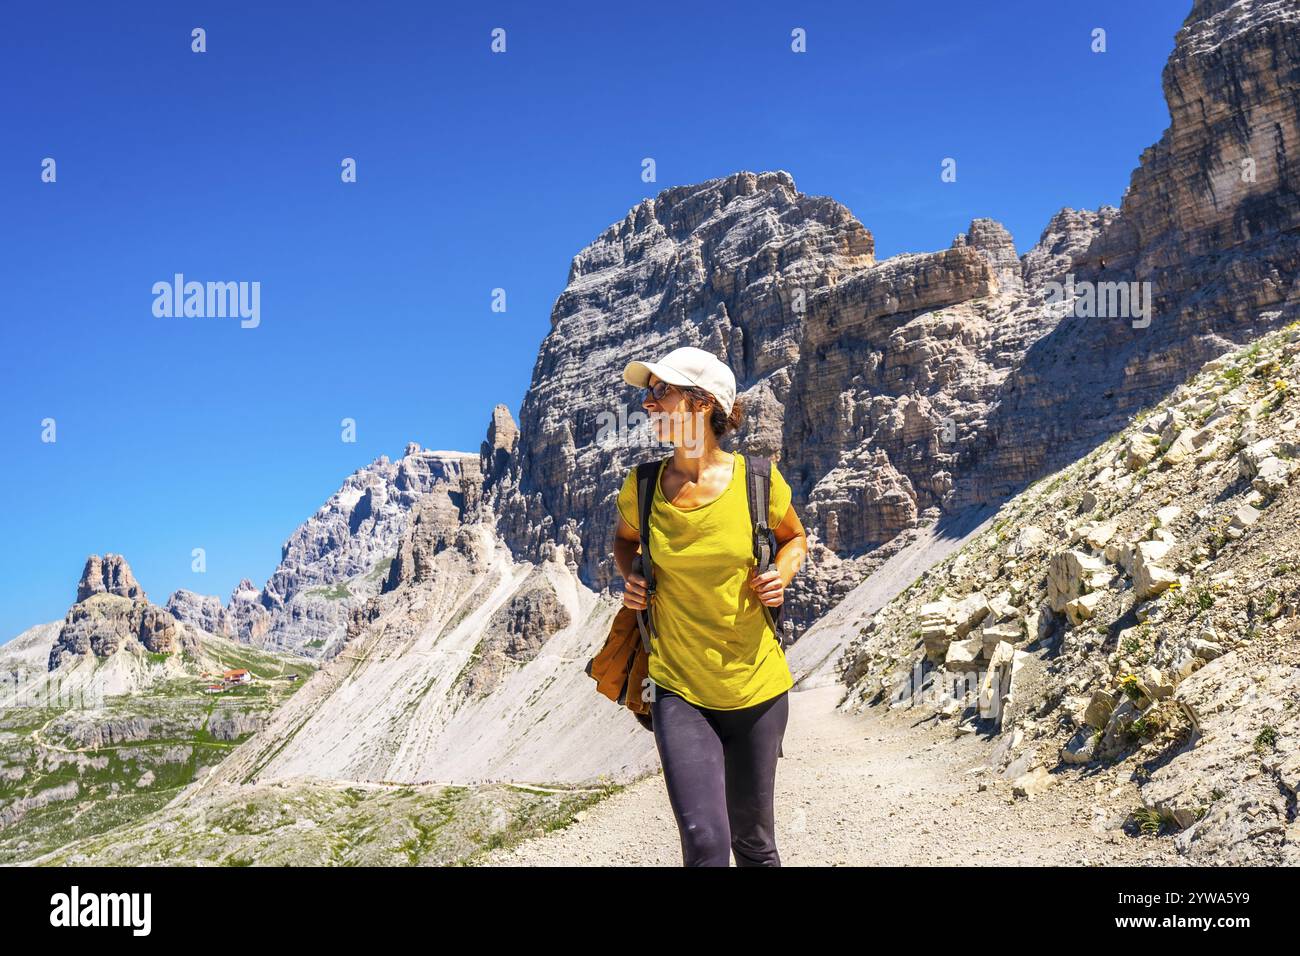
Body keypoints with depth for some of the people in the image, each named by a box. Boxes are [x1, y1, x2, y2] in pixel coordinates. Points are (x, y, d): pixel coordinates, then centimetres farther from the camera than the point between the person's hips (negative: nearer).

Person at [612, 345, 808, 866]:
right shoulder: (642, 487, -5)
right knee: (704, 843, -13)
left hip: (757, 687, 0)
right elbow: (624, 539, 18)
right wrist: (630, 578, -2)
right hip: (679, 691, 0)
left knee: (752, 840, 15)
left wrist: (781, 574, -8)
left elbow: (794, 538, 12)